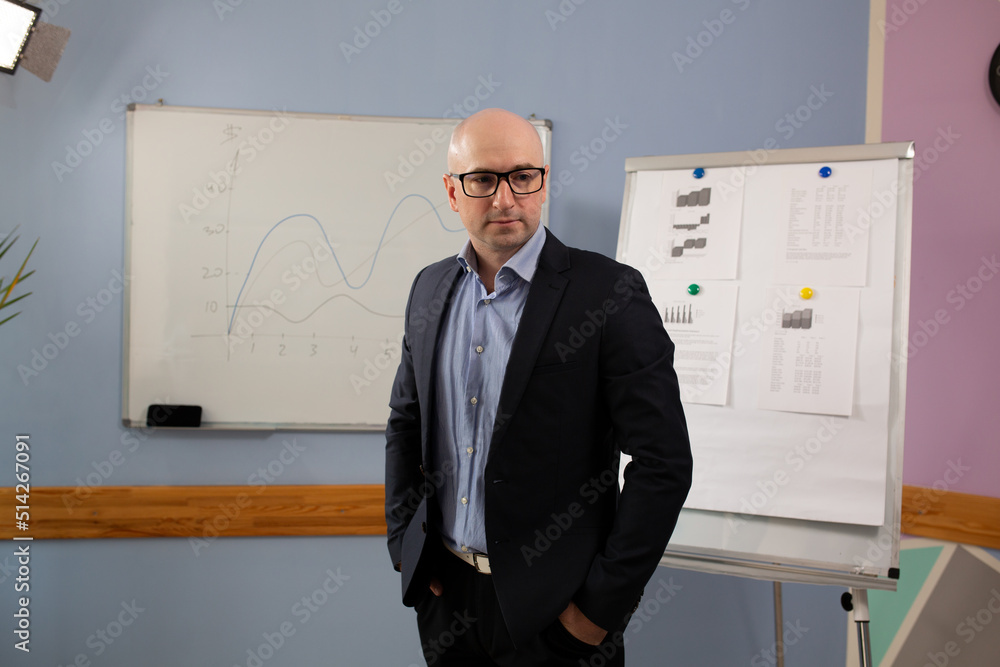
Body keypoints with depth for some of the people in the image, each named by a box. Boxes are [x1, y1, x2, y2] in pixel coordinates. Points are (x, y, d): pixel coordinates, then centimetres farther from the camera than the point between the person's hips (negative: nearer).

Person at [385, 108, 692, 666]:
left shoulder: (610, 293, -15)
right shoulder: (430, 289, 3)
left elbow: (664, 462, -15)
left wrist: (602, 605, -13)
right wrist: (403, 543, 6)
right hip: (443, 588, 5)